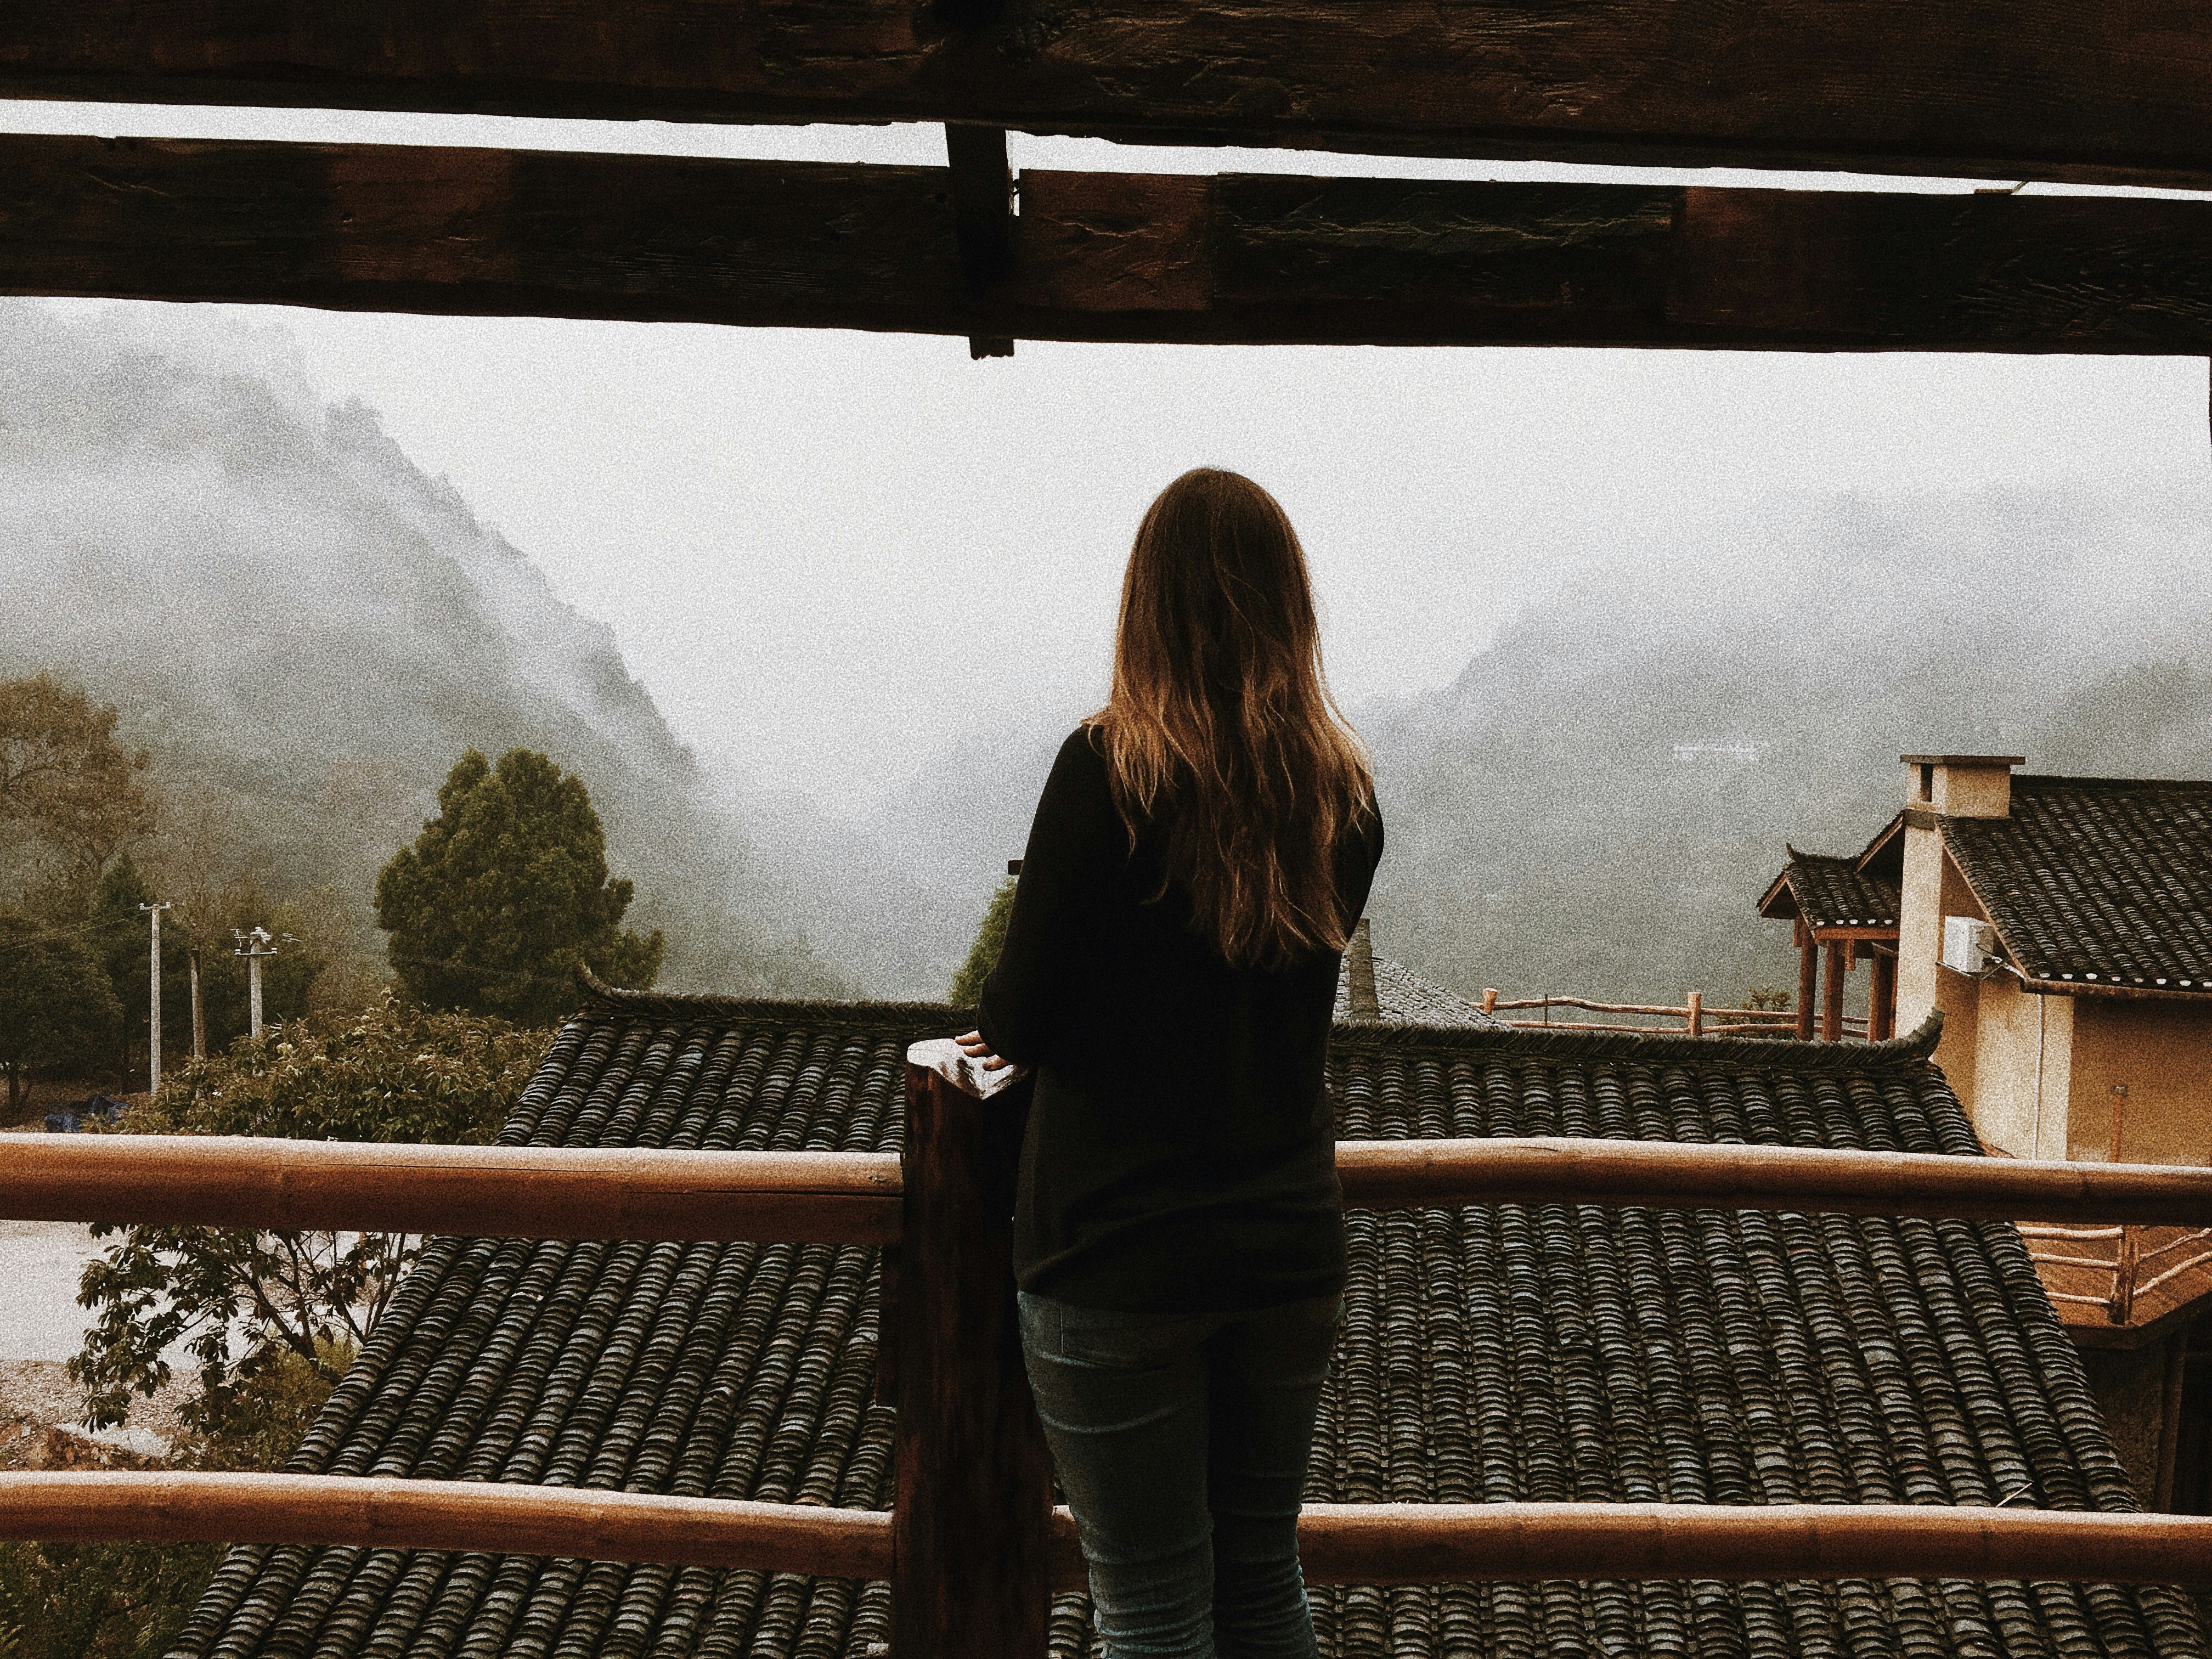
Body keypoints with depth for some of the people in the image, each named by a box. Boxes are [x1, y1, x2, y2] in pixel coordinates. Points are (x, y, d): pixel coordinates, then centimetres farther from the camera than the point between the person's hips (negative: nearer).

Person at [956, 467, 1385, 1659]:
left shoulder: (1108, 769, -14)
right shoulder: (1345, 792, 3)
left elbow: (1020, 1019, -13)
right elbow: (1280, 1000, 9)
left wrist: (1003, 1019, 10)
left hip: (1119, 1259, -5)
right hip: (1289, 1248, 5)